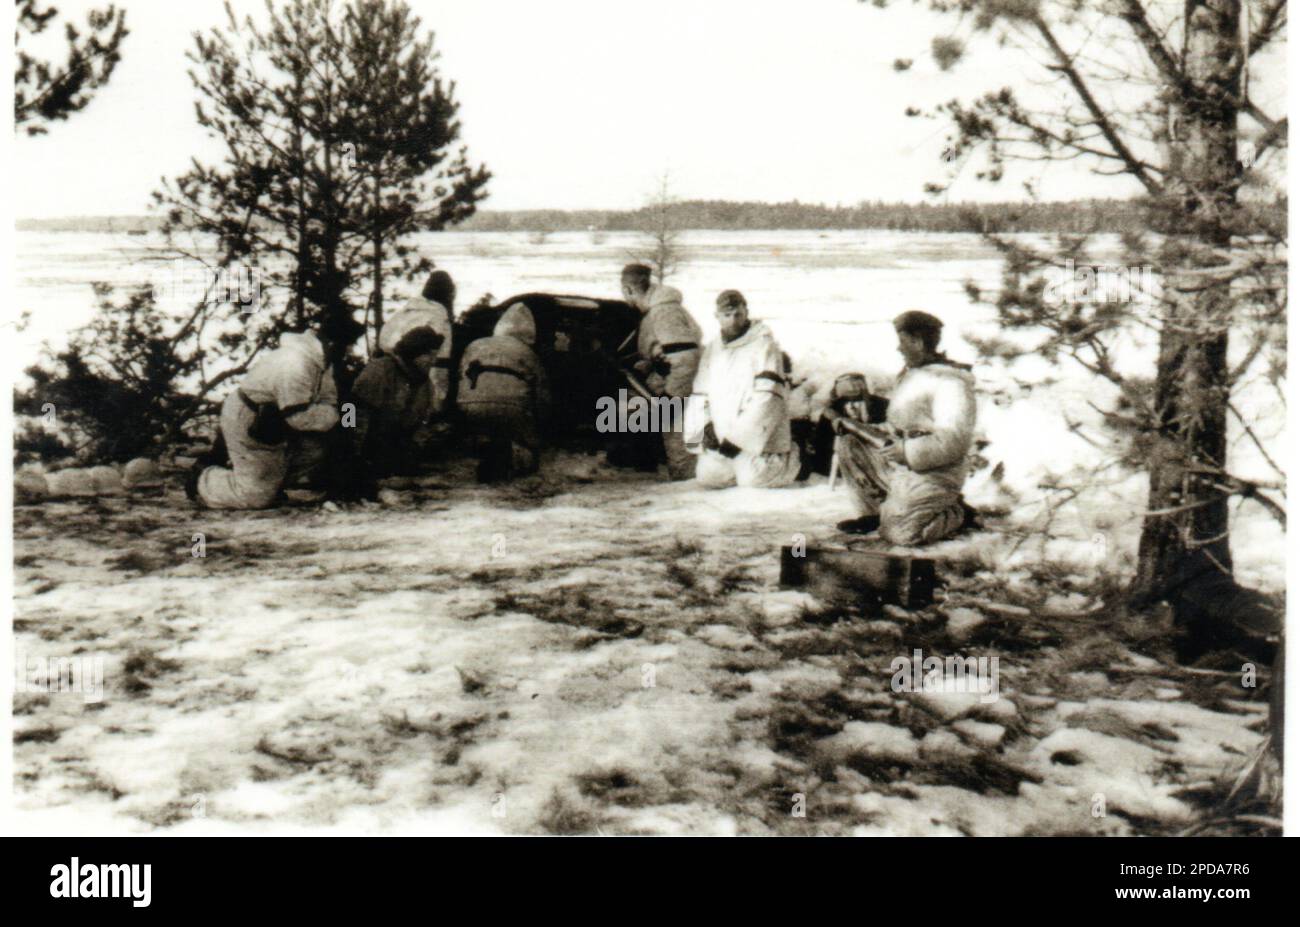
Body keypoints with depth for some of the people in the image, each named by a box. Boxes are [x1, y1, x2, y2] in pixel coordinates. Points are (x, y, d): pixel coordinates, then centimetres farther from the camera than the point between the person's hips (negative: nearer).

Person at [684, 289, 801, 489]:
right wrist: (705, 427, -2)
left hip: (758, 433, -6)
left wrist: (737, 438, -19)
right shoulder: (712, 349, 13)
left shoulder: (763, 344, -8)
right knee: (708, 476, -4)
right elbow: (700, 394, 15)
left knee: (753, 478, -19)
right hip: (722, 435, 6)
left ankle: (792, 457, 10)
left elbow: (766, 399, -16)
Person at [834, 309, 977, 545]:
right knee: (847, 442, 2)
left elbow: (954, 440, -25)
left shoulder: (950, 382, -17)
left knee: (899, 533, -20)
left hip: (931, 474, -9)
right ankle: (872, 512, 8)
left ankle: (957, 513, 6)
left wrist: (906, 451, -24)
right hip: (898, 464, 9)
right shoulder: (911, 374, 15)